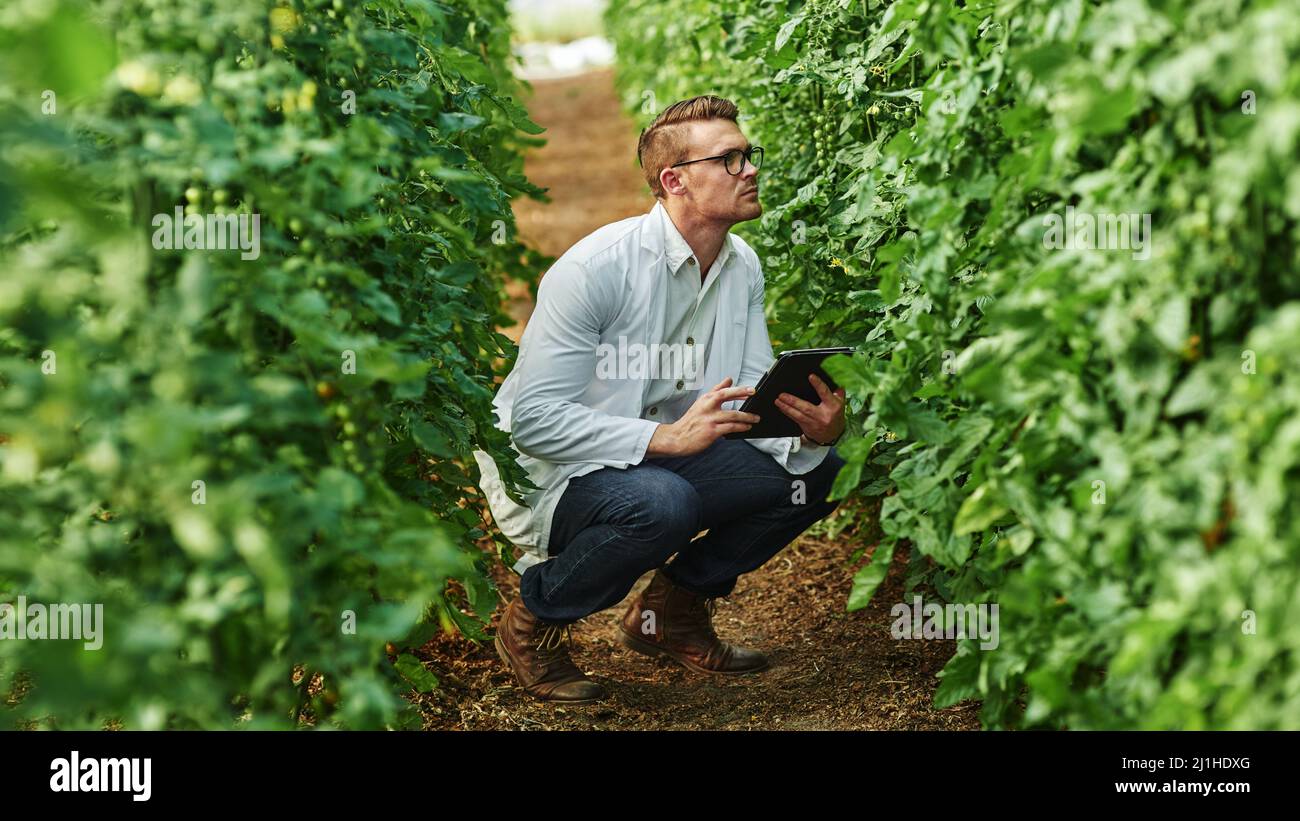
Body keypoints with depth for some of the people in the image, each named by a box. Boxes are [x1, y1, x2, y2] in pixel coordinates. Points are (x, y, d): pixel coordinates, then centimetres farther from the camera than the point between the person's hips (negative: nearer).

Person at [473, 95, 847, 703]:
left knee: (817, 471, -8)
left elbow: (754, 402, -2)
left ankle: (673, 606, 10)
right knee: (659, 503, -38)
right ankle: (533, 622, -10)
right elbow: (535, 419, -27)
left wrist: (811, 434, -26)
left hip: (664, 458, 7)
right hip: (548, 469, -7)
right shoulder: (595, 267, -24)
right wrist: (667, 436, -36)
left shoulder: (743, 267, 1)